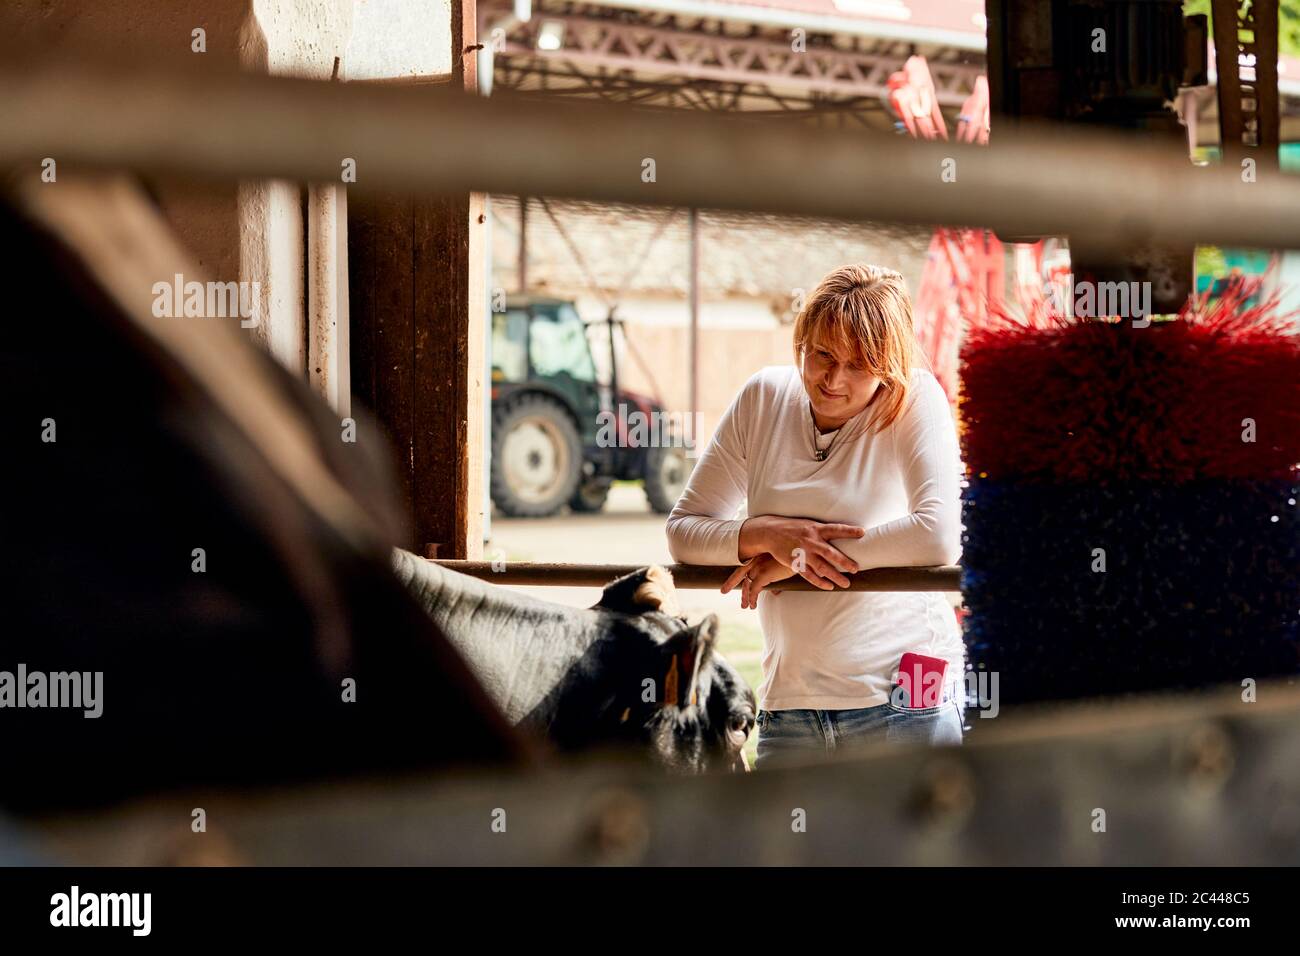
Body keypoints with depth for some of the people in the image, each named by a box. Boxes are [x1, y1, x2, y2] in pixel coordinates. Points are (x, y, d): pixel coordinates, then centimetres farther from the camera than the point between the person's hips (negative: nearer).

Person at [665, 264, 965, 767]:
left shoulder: (916, 399, -7)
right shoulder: (762, 398, 4)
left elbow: (940, 536, -21)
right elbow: (682, 530, 6)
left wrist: (794, 559, -14)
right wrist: (768, 534, -15)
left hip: (906, 706, -4)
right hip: (789, 704, 4)